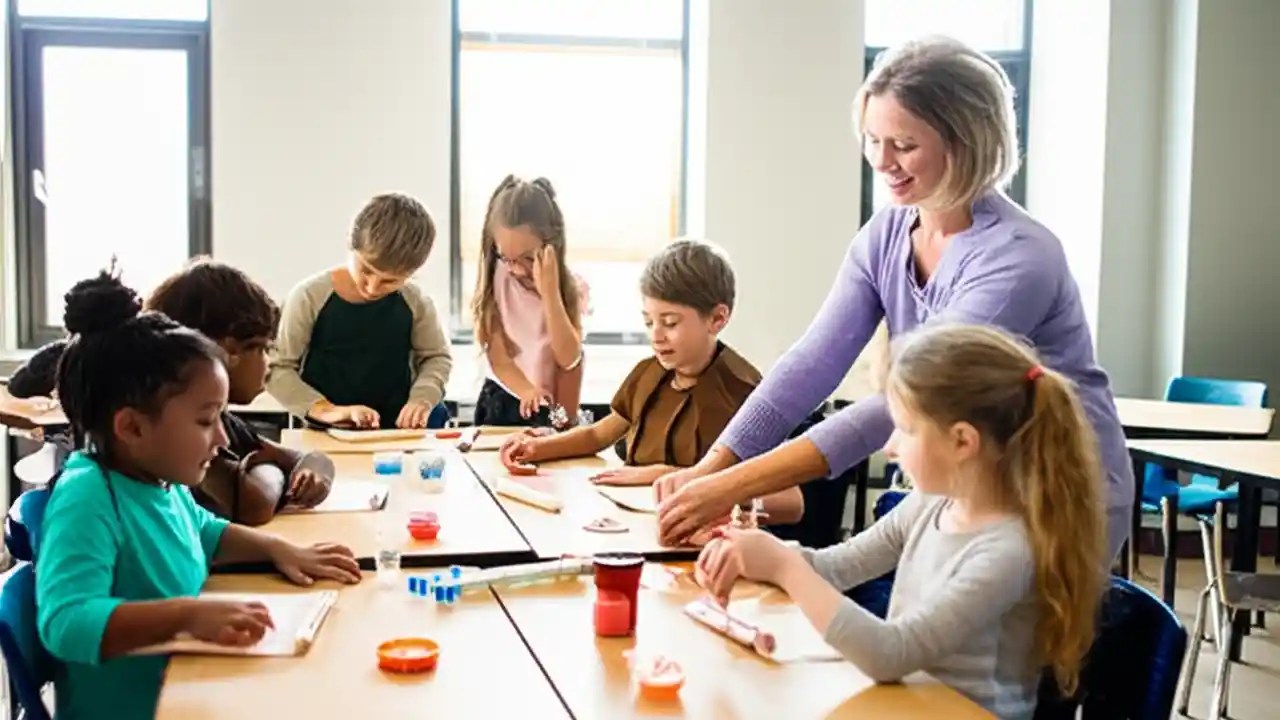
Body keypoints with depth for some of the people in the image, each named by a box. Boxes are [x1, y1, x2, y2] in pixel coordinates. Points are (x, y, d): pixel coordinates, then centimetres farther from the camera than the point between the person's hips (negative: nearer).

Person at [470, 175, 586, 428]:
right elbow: (498, 357, -9)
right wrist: (527, 390, -28)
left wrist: (550, 292, -25)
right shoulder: (495, 280, -9)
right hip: (501, 403, 0)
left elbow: (569, 358, -20)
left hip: (552, 409, 0)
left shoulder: (571, 287, -10)